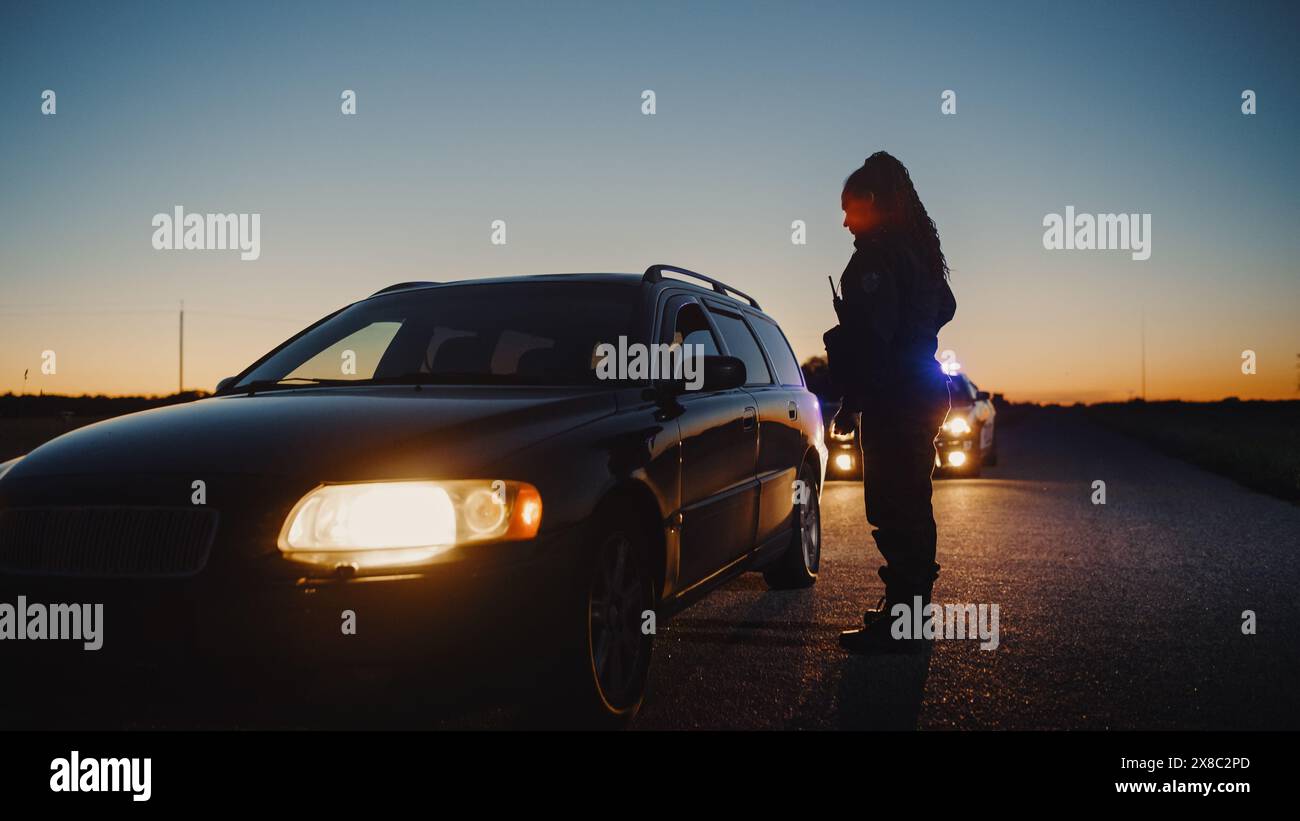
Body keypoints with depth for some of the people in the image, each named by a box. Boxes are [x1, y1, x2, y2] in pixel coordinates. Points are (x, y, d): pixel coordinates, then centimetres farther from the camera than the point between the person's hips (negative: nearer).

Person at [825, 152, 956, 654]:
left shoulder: (877, 254, -15)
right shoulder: (918, 249, 15)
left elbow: (871, 335, -21)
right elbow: (943, 307, 27)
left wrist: (852, 400, -20)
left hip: (892, 400, -10)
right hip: (922, 394, 10)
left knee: (893, 508, -8)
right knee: (911, 504, 18)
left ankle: (900, 625, -6)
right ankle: (910, 609, 29)